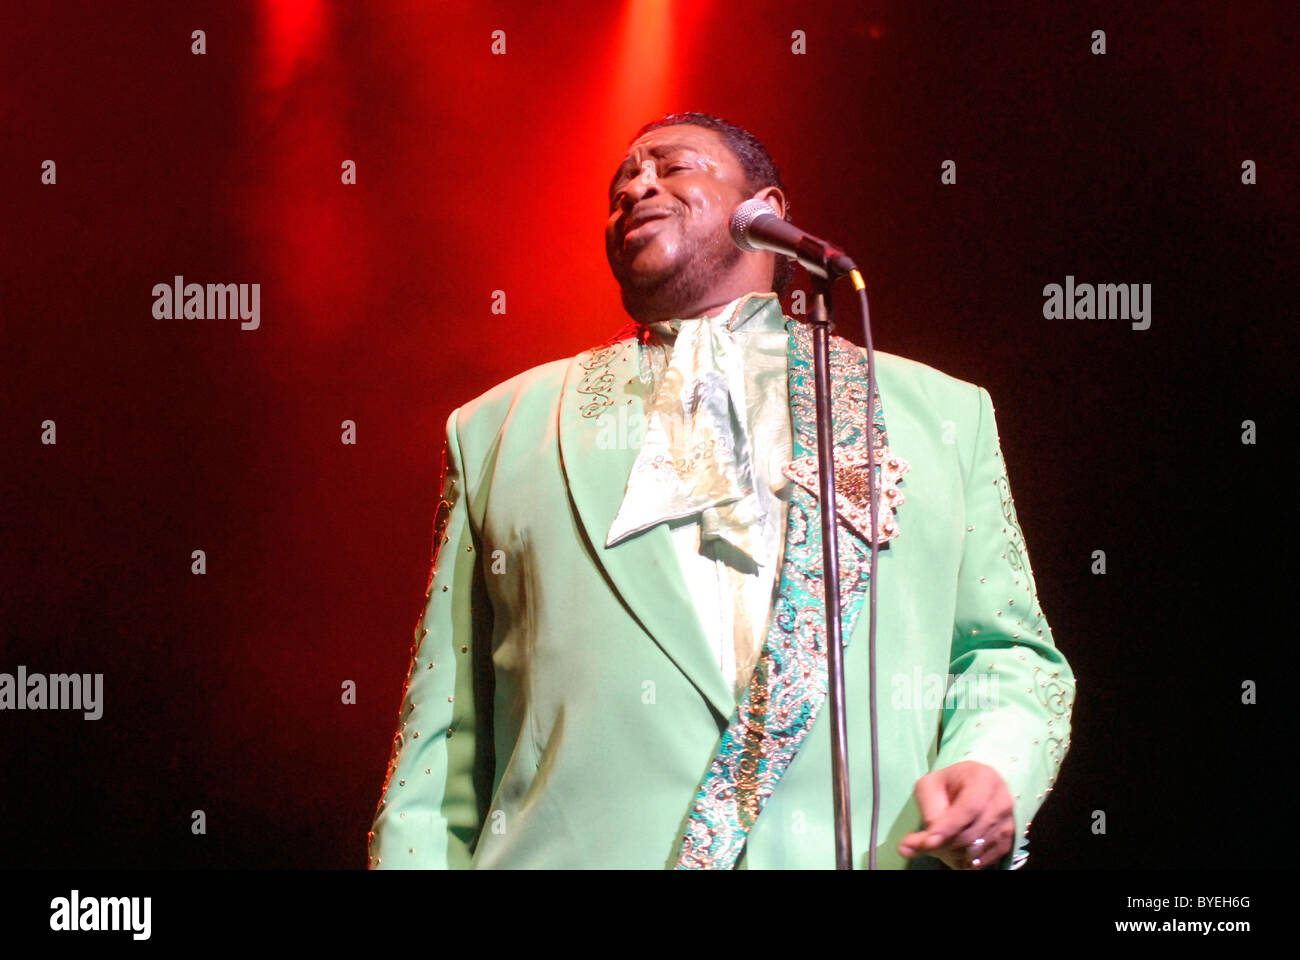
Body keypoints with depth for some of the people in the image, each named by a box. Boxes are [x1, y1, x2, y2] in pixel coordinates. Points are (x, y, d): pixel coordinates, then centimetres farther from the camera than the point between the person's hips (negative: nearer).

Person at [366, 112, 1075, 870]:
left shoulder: (942, 415, 17)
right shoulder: (498, 429, 16)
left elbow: (1012, 656, 15)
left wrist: (993, 772, -5)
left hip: (869, 851, 1)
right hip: (571, 849, -1)